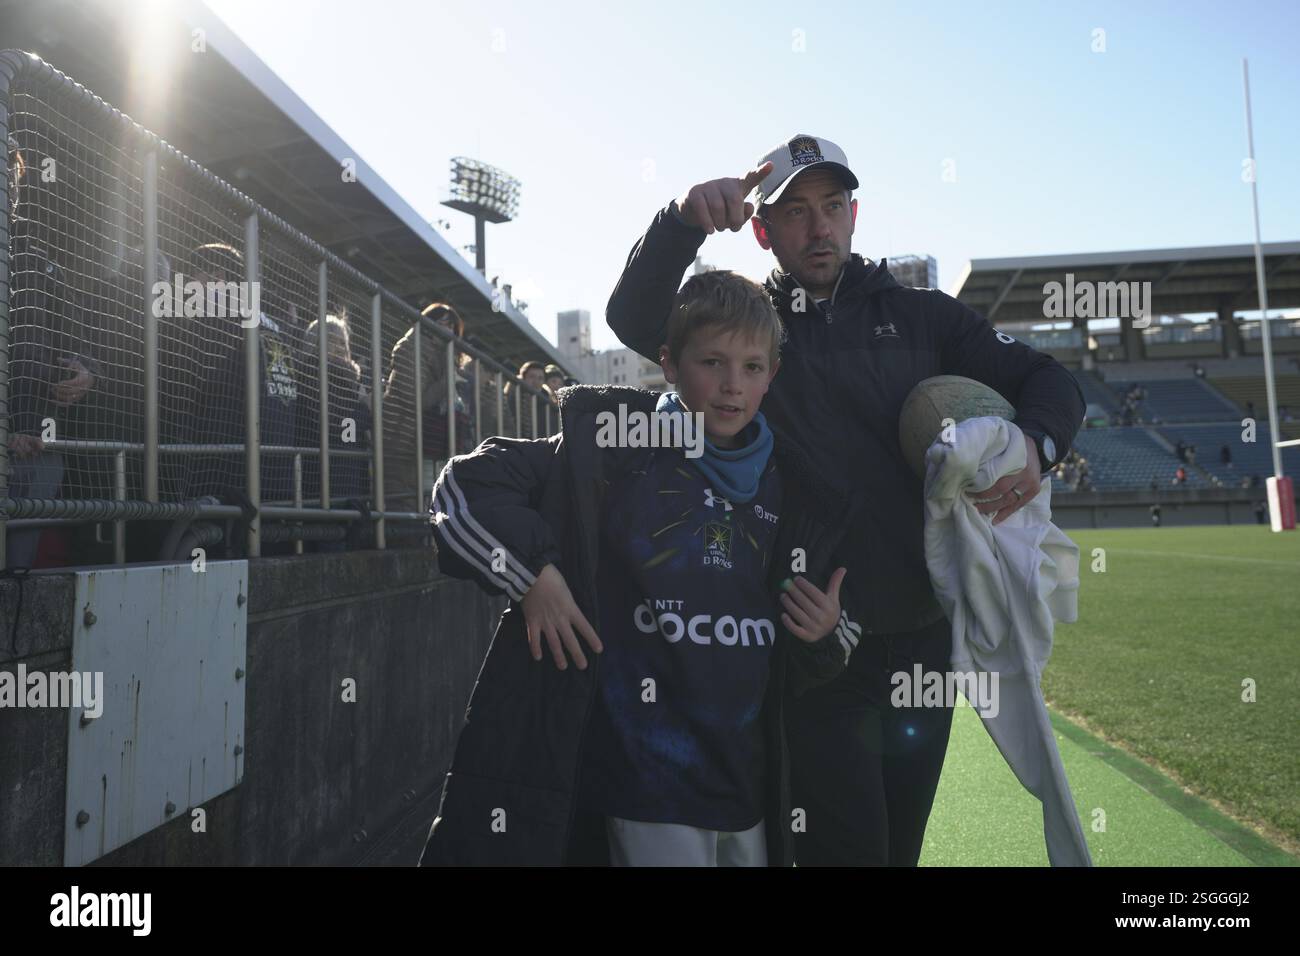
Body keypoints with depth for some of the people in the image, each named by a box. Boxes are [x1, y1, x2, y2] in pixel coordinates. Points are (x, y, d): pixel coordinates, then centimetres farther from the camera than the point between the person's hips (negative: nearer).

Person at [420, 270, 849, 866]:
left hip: (749, 779, 6)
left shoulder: (790, 489, 9)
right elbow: (464, 485, -7)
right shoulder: (612, 450, -7)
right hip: (647, 781, -5)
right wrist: (530, 573, -16)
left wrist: (823, 638, -1)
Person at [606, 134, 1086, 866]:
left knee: (899, 846, 16)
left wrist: (1037, 445, -13)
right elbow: (635, 318, -9)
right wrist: (683, 220, -25)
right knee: (849, 846, -3)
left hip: (924, 633, 3)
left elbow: (1048, 380, 9)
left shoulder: (923, 316, 10)